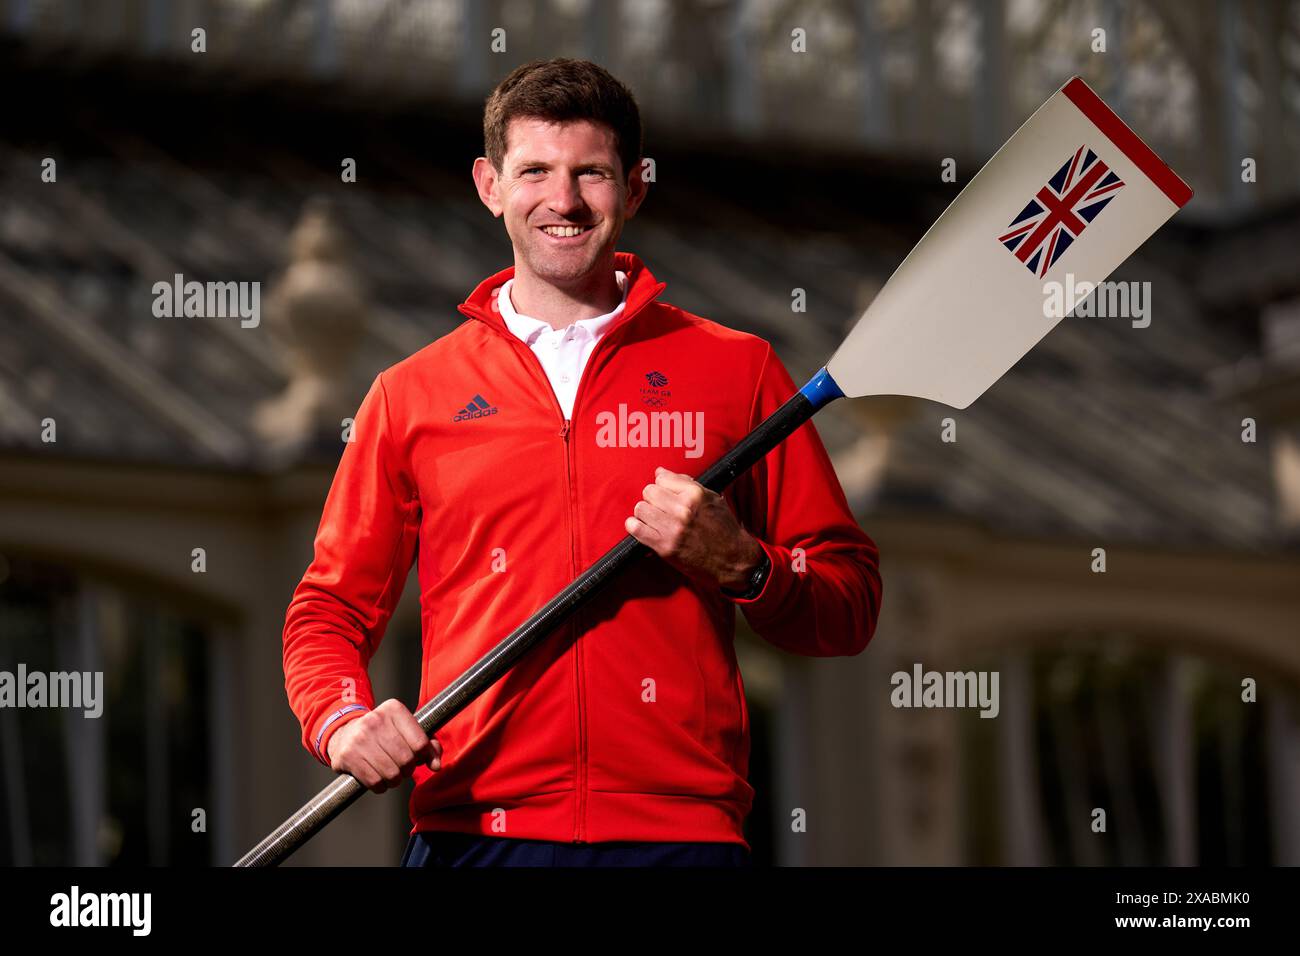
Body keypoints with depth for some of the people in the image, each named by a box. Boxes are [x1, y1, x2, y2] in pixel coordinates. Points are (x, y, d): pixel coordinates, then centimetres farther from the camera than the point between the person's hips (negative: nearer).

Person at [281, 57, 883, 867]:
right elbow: (331, 608, 14)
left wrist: (739, 565, -11)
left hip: (681, 830, -1)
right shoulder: (412, 395, 11)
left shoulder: (737, 369, 8)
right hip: (471, 828, 1)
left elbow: (851, 604, 8)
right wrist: (342, 722, -5)